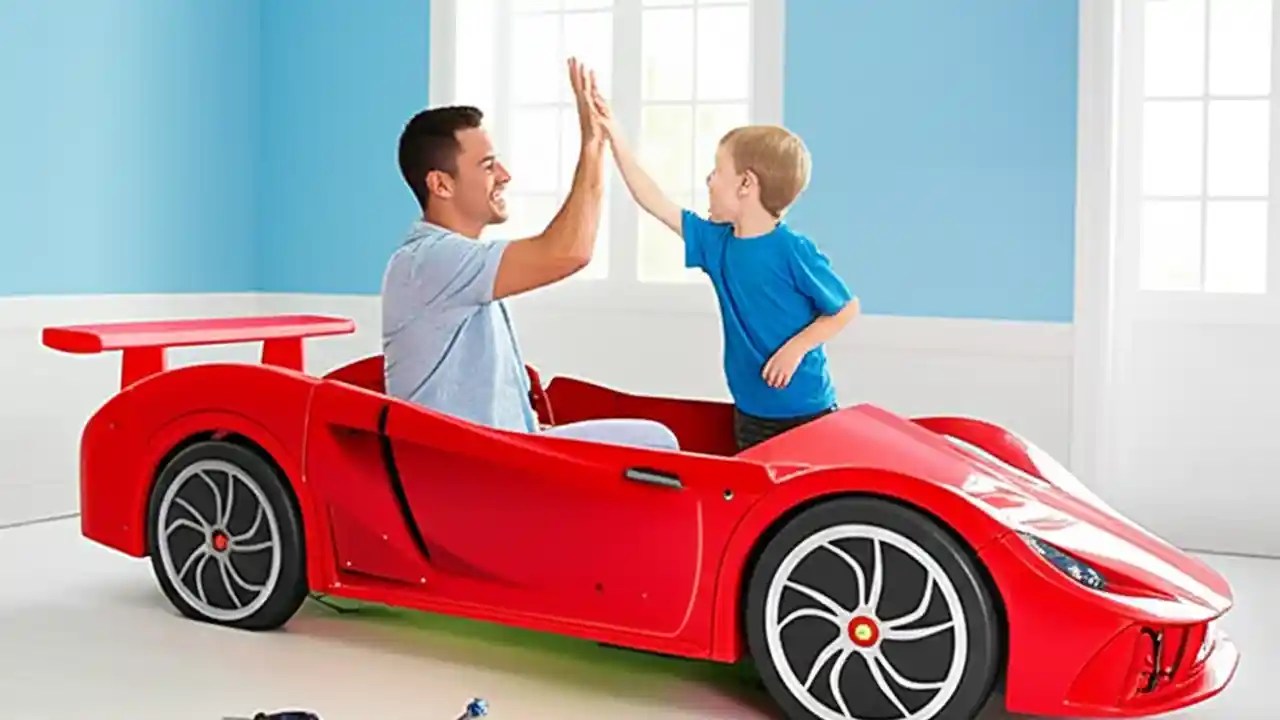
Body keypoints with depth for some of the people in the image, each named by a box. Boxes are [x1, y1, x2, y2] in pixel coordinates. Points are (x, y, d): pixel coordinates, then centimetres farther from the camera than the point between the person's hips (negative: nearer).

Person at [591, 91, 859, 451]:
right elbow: (655, 203, 6)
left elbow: (847, 307, -9)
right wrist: (614, 137, 6)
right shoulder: (715, 242, 2)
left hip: (806, 410, -6)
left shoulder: (792, 250, -16)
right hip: (750, 410, 6)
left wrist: (796, 348, -19)